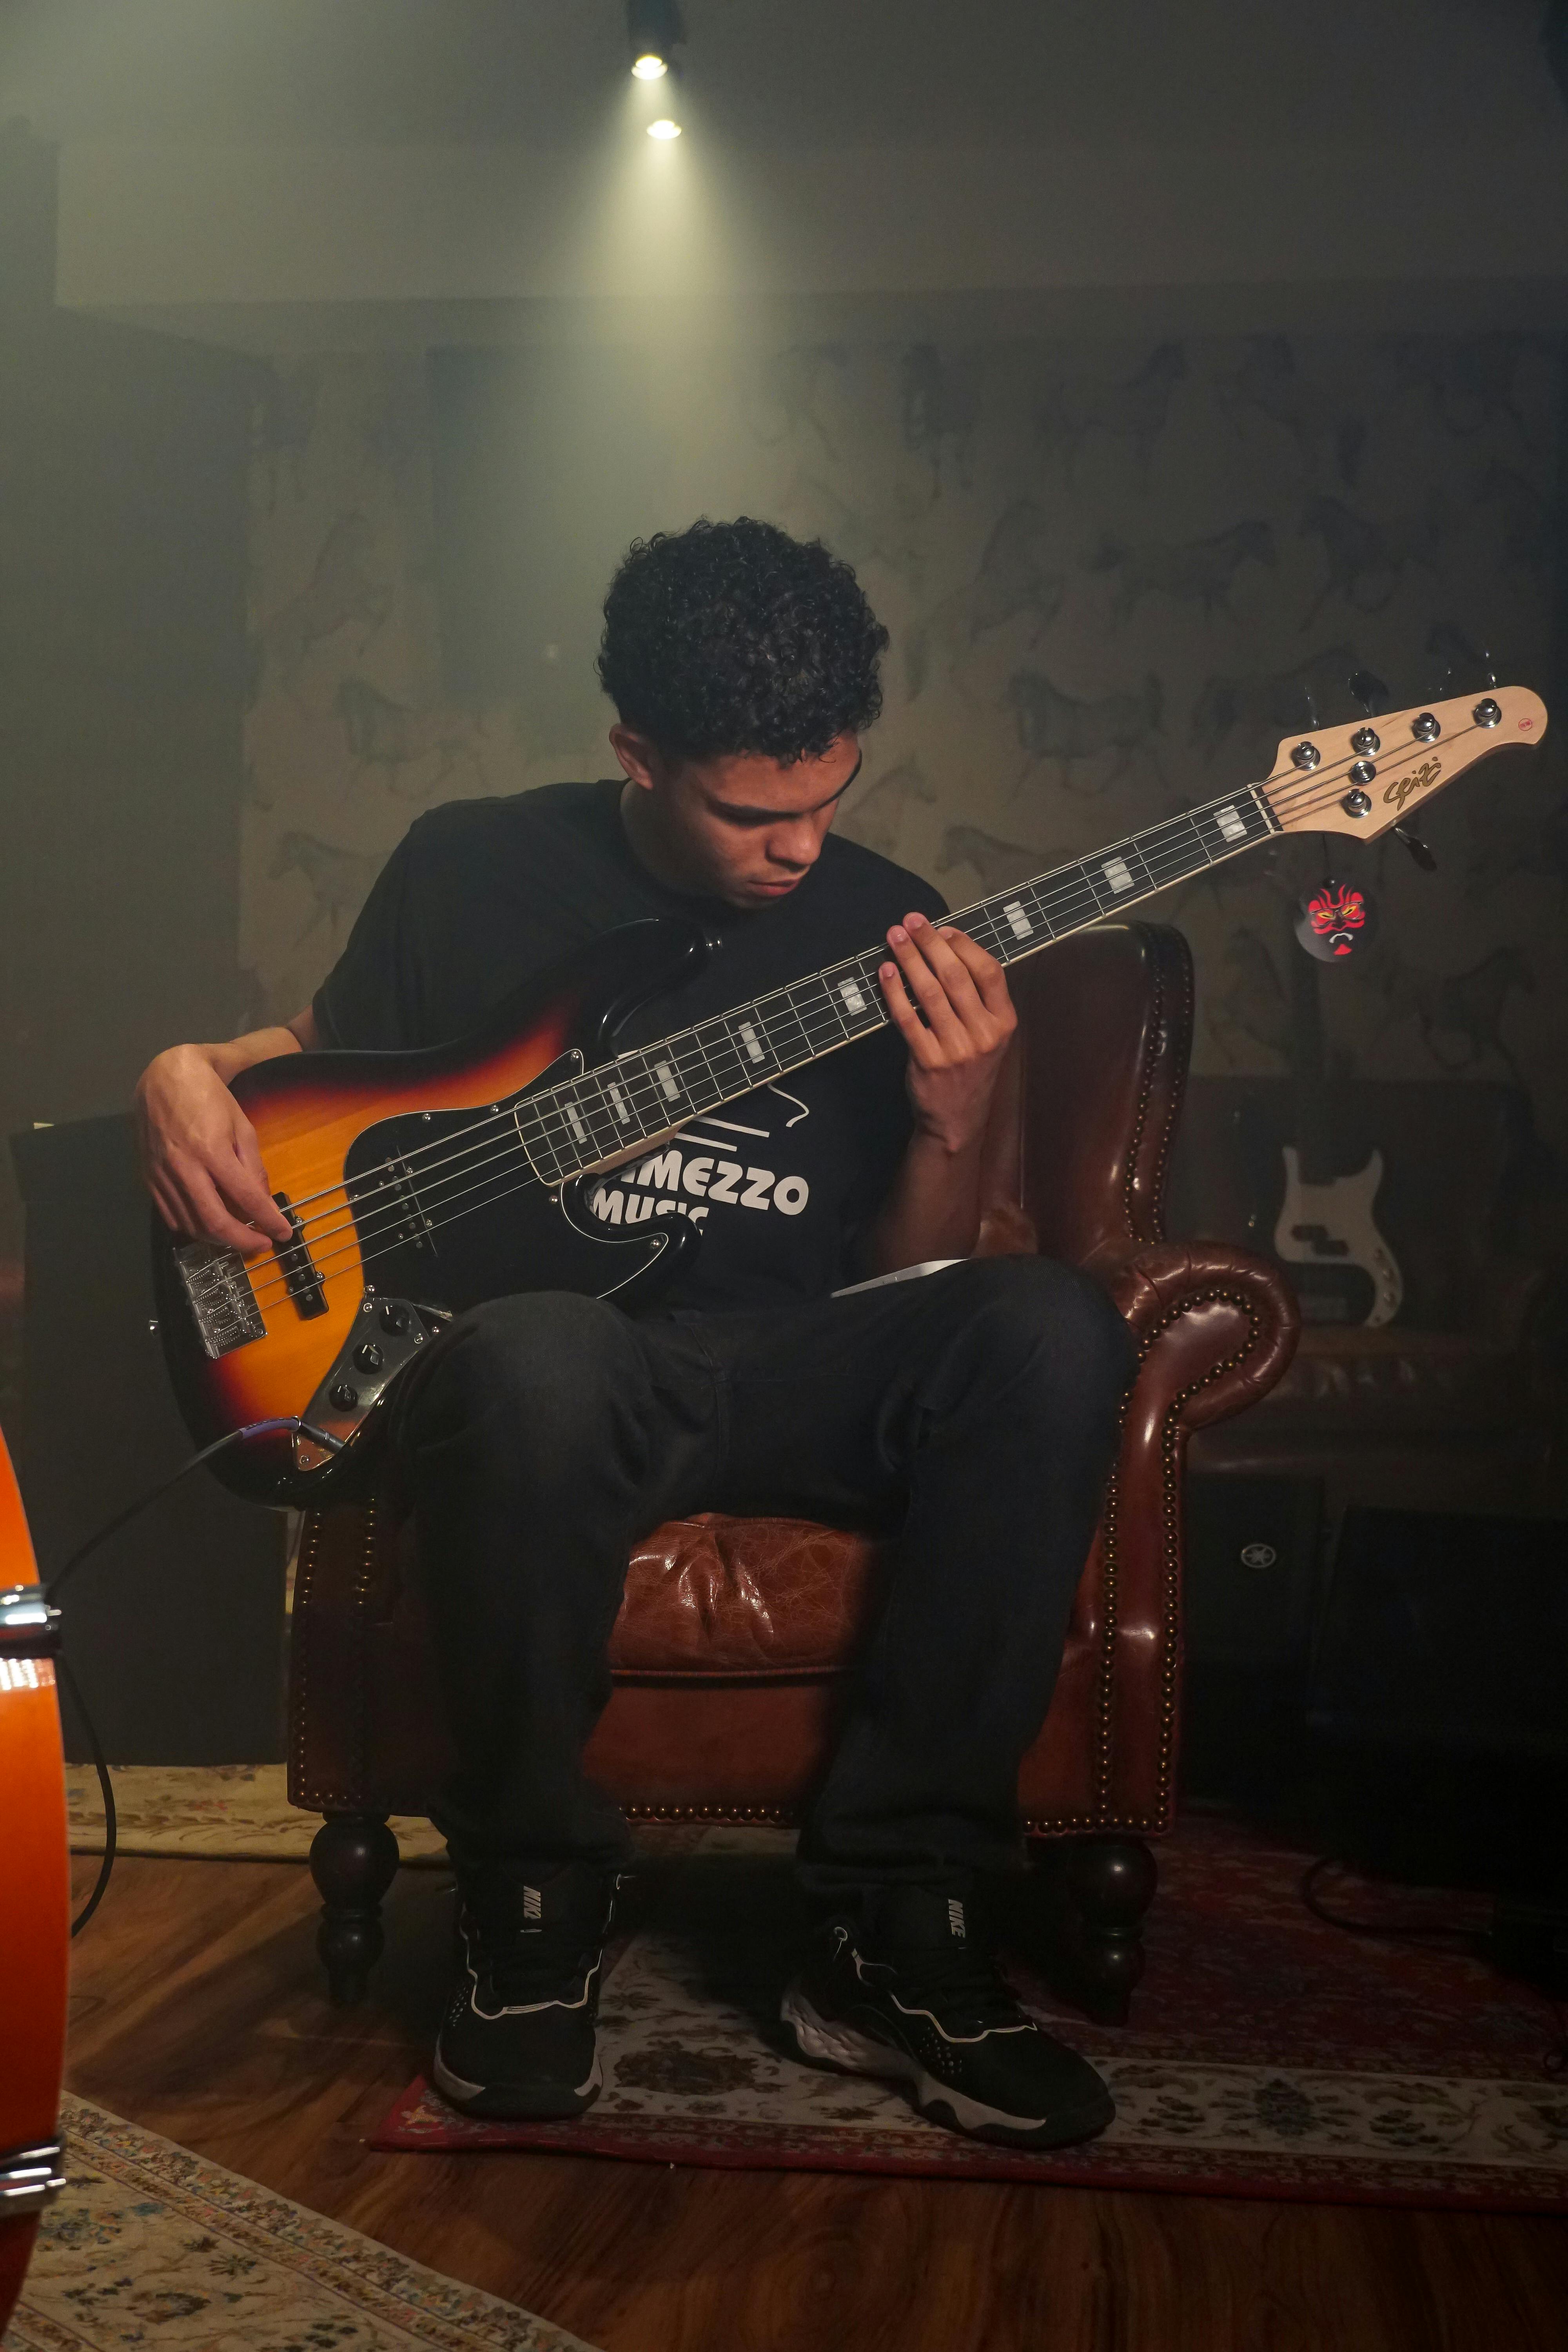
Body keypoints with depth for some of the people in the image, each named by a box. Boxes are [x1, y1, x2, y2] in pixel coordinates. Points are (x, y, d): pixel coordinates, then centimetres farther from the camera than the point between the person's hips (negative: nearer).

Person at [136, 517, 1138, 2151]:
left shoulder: (891, 931, 8)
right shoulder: (471, 869, 5)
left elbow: (901, 1283, 10)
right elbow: (320, 1054, 21)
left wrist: (953, 1127, -11)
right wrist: (188, 1072, -2)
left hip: (790, 1379, 2)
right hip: (558, 1362, -2)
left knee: (1046, 1329, -30)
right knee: (528, 1368, -41)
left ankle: (893, 1924, -21)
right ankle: (533, 1913, -15)